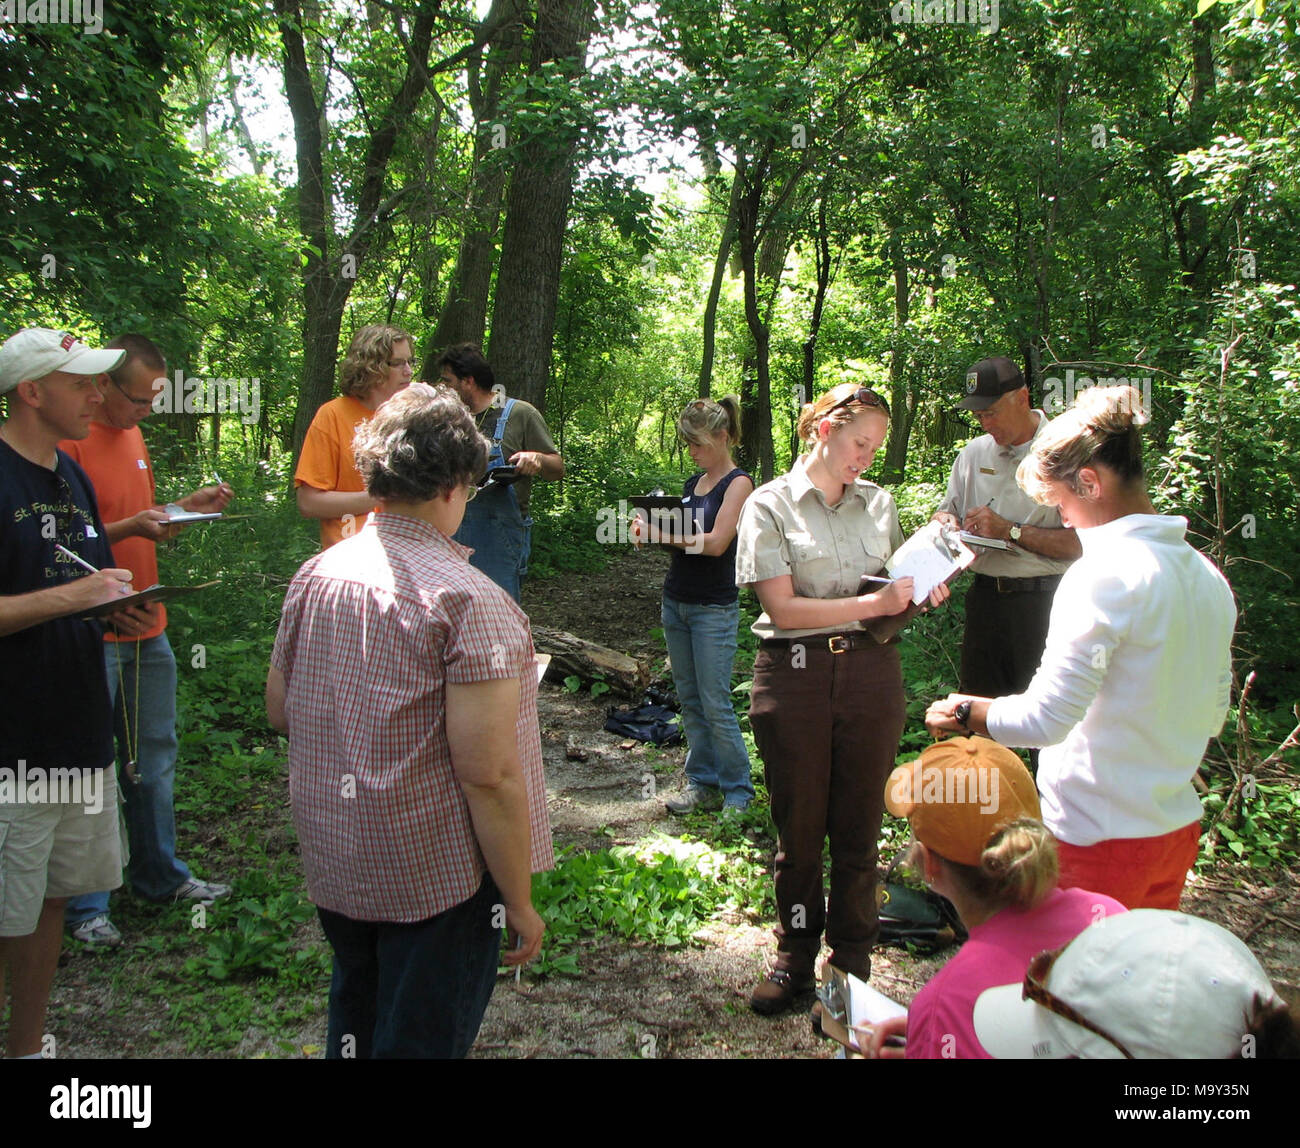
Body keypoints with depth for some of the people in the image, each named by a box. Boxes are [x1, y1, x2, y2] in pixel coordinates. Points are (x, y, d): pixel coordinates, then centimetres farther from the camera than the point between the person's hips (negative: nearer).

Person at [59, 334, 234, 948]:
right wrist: (129, 527, -25)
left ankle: (160, 875, 32)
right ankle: (85, 904, 14)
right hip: (93, 635, -8)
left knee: (154, 757, 17)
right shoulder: (69, 442, -14)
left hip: (146, 627, 8)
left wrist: (189, 506, 5)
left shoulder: (133, 435, 13)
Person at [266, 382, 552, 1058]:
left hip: (332, 864, 6)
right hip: (434, 879, -6)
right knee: (422, 1039, 11)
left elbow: (279, 712, 8)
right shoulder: (468, 601, -22)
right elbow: (488, 774, -23)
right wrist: (520, 901, -13)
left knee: (355, 1021, 28)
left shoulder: (314, 576, -2)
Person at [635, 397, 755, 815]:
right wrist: (651, 528, -5)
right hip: (676, 602, 7)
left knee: (715, 705, -4)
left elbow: (716, 542, -19)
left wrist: (658, 532, -18)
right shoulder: (693, 483, 14)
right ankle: (702, 781, 21)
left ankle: (738, 792, 8)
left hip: (714, 608, -7)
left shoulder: (738, 482, -8)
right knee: (689, 700, 11)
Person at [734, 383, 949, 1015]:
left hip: (870, 672, 3)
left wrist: (922, 598, -3)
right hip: (795, 674, -3)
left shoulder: (878, 502, 11)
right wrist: (872, 603, -17)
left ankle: (851, 962, 25)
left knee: (858, 826, 9)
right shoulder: (769, 505, -2)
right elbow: (782, 608, -11)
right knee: (798, 825, 9)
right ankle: (795, 956, 28)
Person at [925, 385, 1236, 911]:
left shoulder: (1104, 574, -22)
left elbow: (1043, 719, -24)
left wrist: (963, 712, -9)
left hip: (1098, 837, -8)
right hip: (1177, 828, 8)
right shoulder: (1208, 577, 4)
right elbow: (1212, 716, 14)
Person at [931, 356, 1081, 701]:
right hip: (984, 599, 5)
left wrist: (1010, 530, -16)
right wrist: (946, 521, -1)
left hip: (1043, 603, -5)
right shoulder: (973, 453, 11)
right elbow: (946, 511, 22)